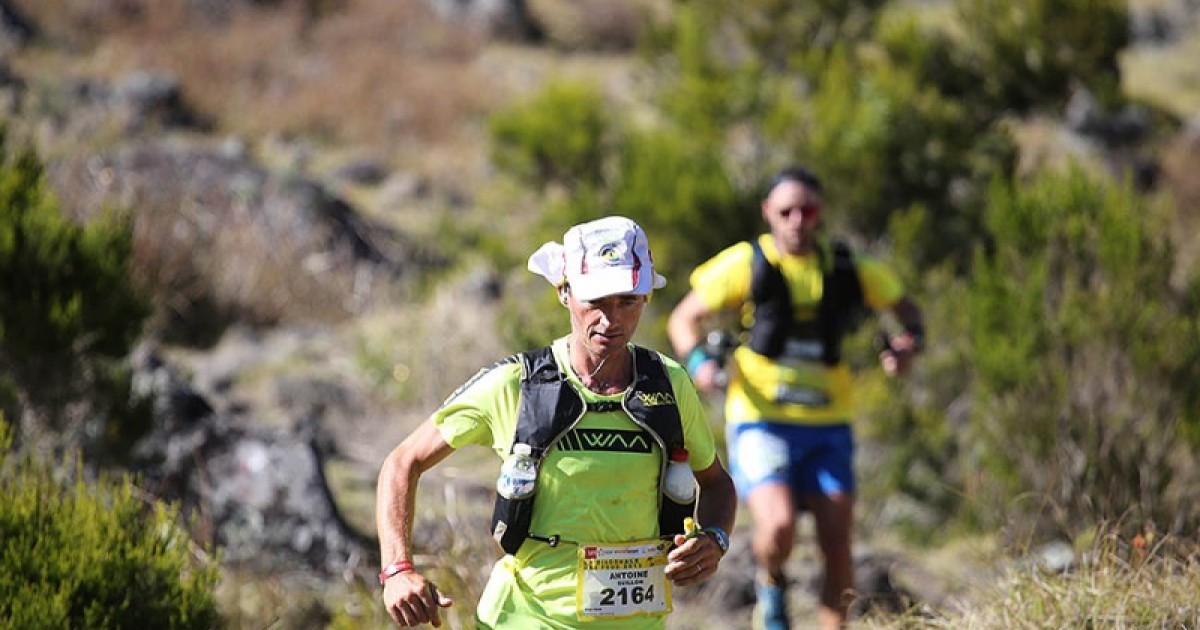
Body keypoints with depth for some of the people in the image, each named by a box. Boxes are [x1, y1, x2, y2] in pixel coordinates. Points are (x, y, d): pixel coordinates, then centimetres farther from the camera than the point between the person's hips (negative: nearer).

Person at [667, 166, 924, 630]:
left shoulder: (847, 270, 1)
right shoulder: (746, 265, -5)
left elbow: (905, 309, 16)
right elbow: (684, 318, 3)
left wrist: (909, 344, -7)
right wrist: (698, 361, -17)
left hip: (827, 425, 3)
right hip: (761, 422, -3)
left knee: (837, 546, 0)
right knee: (778, 527, -23)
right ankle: (770, 586, 11)